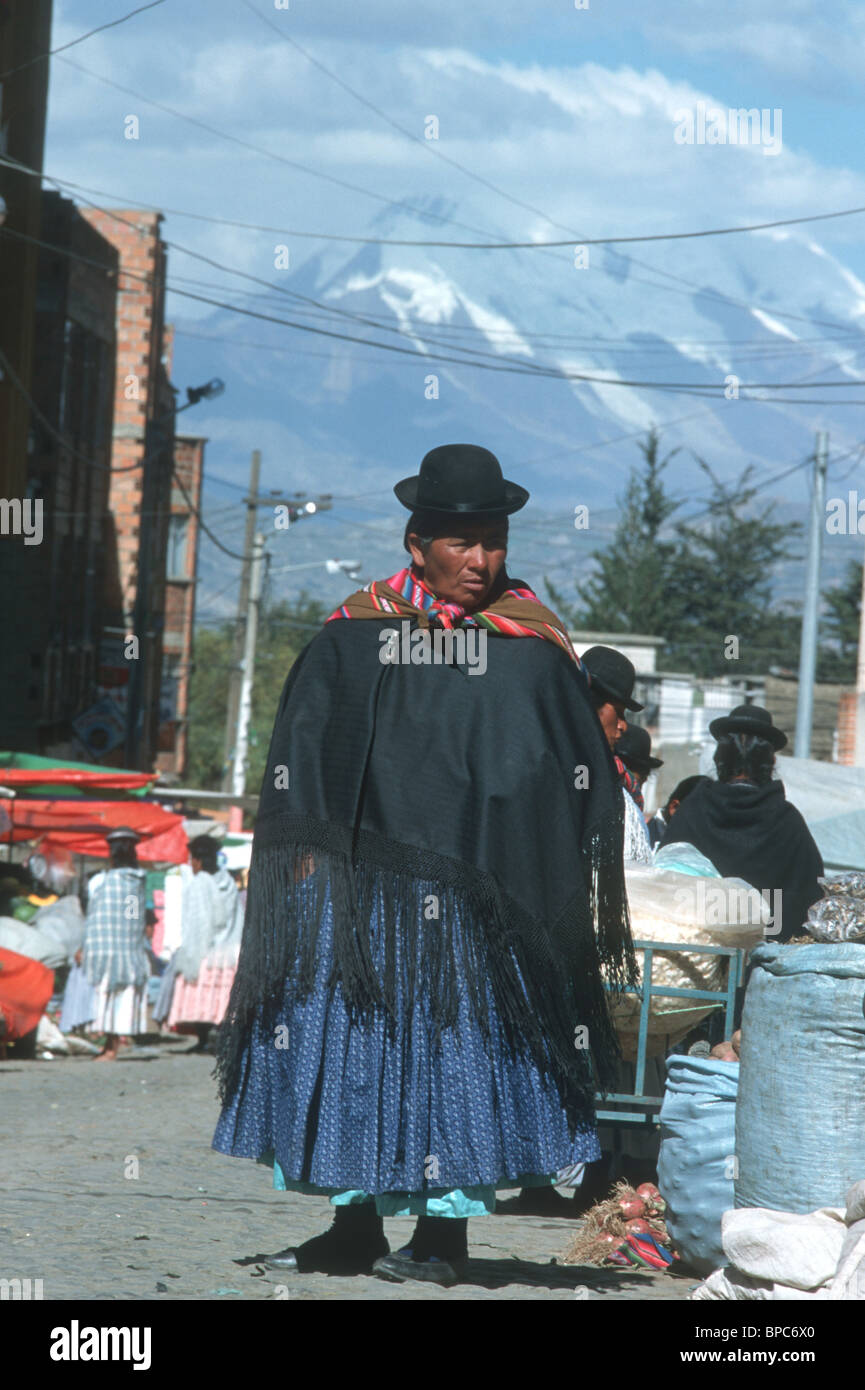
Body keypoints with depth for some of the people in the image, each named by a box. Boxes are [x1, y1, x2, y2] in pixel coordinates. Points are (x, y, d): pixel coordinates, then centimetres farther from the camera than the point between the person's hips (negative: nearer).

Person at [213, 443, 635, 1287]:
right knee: (346, 1042, 1)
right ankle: (356, 1227, 10)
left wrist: (582, 893, 0)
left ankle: (445, 1233, 5)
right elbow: (302, 753, 8)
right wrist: (307, 854, -1)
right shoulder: (356, 634, 3)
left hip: (477, 893, -1)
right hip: (364, 886, 2)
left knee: (464, 1046, -2)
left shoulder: (534, 647, 1)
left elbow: (580, 774, 5)